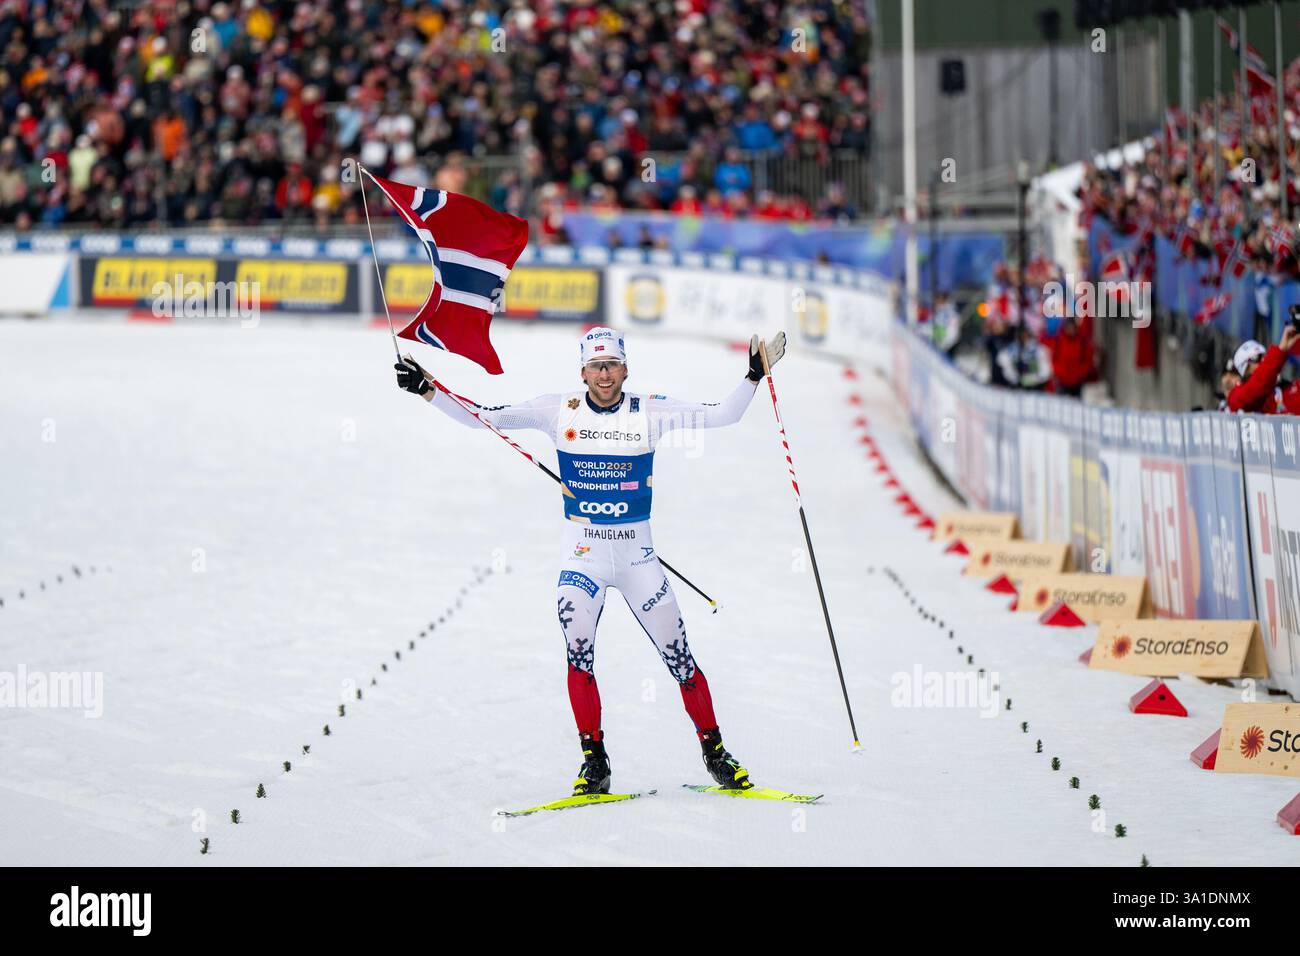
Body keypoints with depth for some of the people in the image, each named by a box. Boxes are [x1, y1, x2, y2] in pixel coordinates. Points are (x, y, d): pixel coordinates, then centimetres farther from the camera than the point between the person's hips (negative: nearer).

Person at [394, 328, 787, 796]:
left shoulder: (649, 411, -1)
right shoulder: (559, 411, -2)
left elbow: (722, 415, 1)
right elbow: (484, 416, 0)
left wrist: (754, 376, -10)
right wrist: (428, 390, -8)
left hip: (638, 556, 1)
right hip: (582, 555, 0)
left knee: (679, 657, 2)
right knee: (579, 653, -17)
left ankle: (714, 751, 17)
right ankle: (594, 762, -7)